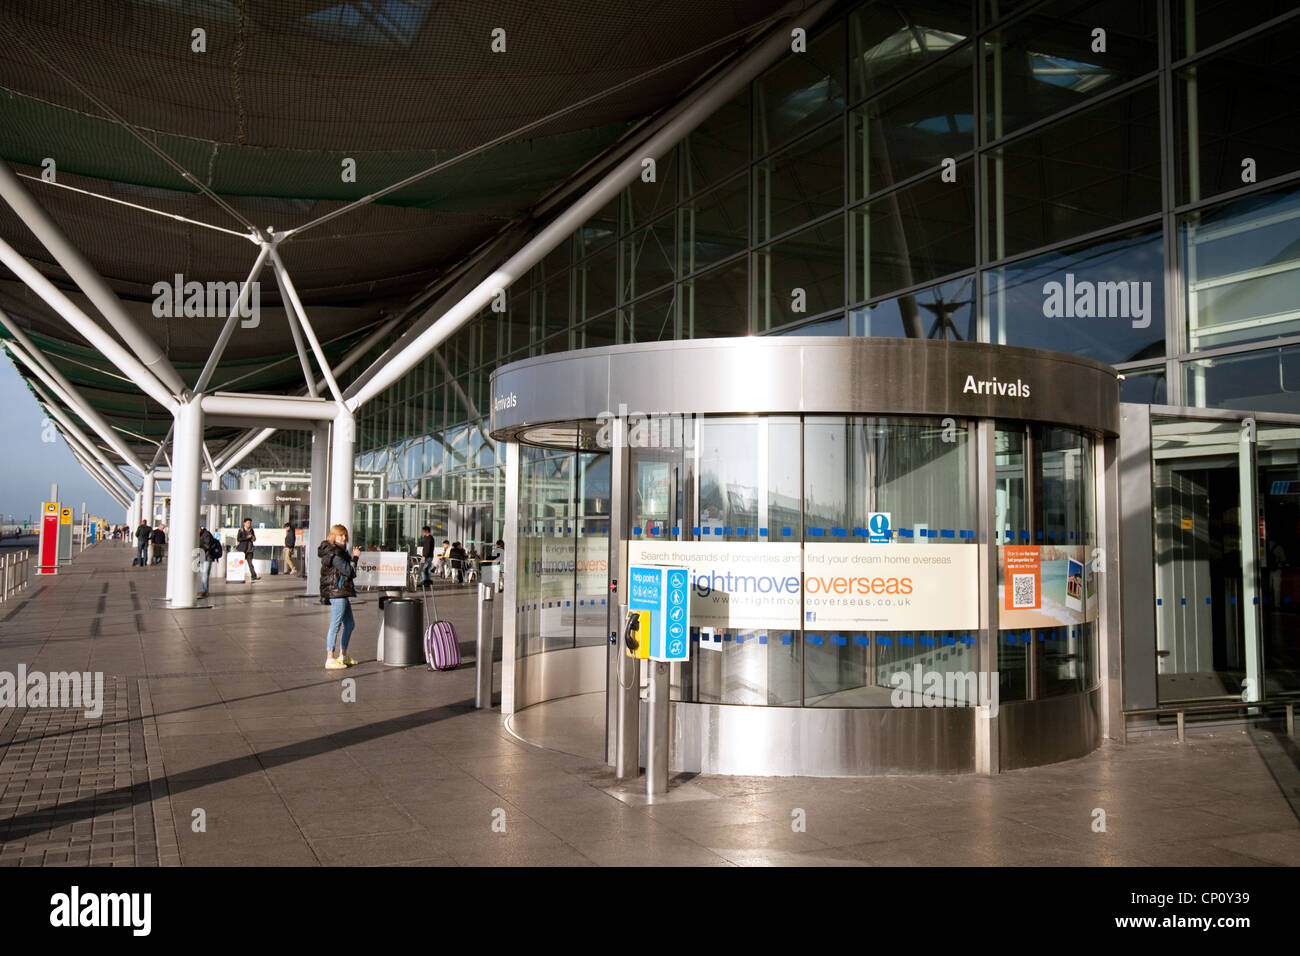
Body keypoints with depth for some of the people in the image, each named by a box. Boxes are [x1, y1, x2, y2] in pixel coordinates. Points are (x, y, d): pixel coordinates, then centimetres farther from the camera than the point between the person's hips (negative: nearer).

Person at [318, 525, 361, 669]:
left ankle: (343, 656, 26)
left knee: (349, 624, 17)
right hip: (336, 593, -11)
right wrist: (355, 558, -7)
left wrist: (353, 556, 11)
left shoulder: (339, 551, 16)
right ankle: (330, 660, -7)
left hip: (342, 594, 11)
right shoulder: (334, 554, -15)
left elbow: (348, 571, 20)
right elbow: (349, 572, -17)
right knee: (335, 625, -9)